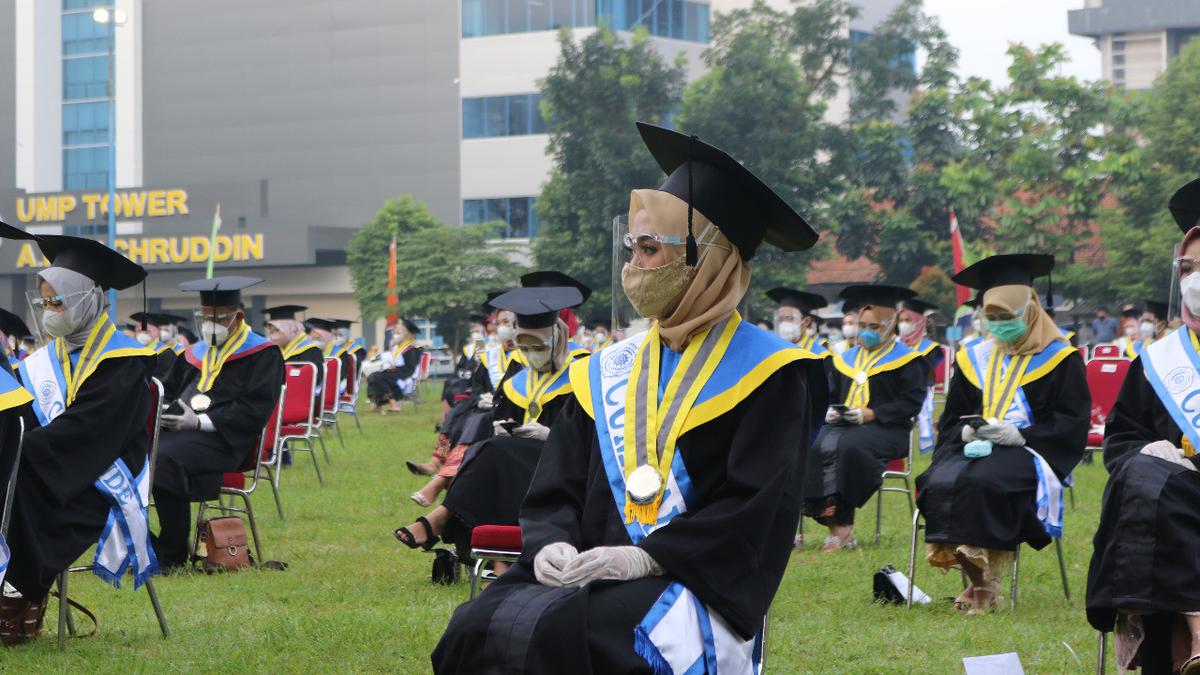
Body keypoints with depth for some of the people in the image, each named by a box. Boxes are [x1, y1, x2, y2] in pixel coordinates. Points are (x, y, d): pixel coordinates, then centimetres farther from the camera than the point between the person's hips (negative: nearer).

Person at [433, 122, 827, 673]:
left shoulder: (766, 376, 0)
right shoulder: (605, 375, 16)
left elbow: (756, 510, -10)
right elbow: (554, 492, 13)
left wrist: (647, 557, -20)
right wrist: (551, 544, -10)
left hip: (698, 593, -5)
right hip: (590, 579, 5)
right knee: (476, 626, -23)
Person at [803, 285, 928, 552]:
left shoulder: (905, 359, 4)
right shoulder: (846, 359, 22)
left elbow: (911, 401, -5)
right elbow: (832, 395, 27)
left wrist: (872, 414, -15)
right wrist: (830, 411, 2)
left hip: (886, 429, -5)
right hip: (842, 424, 5)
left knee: (851, 446, -37)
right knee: (815, 447, -28)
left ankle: (843, 523, -29)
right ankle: (830, 519, -29)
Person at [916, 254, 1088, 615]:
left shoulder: (1058, 358, 3)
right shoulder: (974, 359, 19)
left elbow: (1073, 424, -4)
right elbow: (950, 422, 20)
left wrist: (1021, 435, -16)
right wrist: (966, 431, -5)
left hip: (1028, 451, -5)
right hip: (974, 448, 5)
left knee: (983, 481, -36)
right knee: (939, 483, -28)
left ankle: (988, 582, -27)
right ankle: (975, 580, -22)